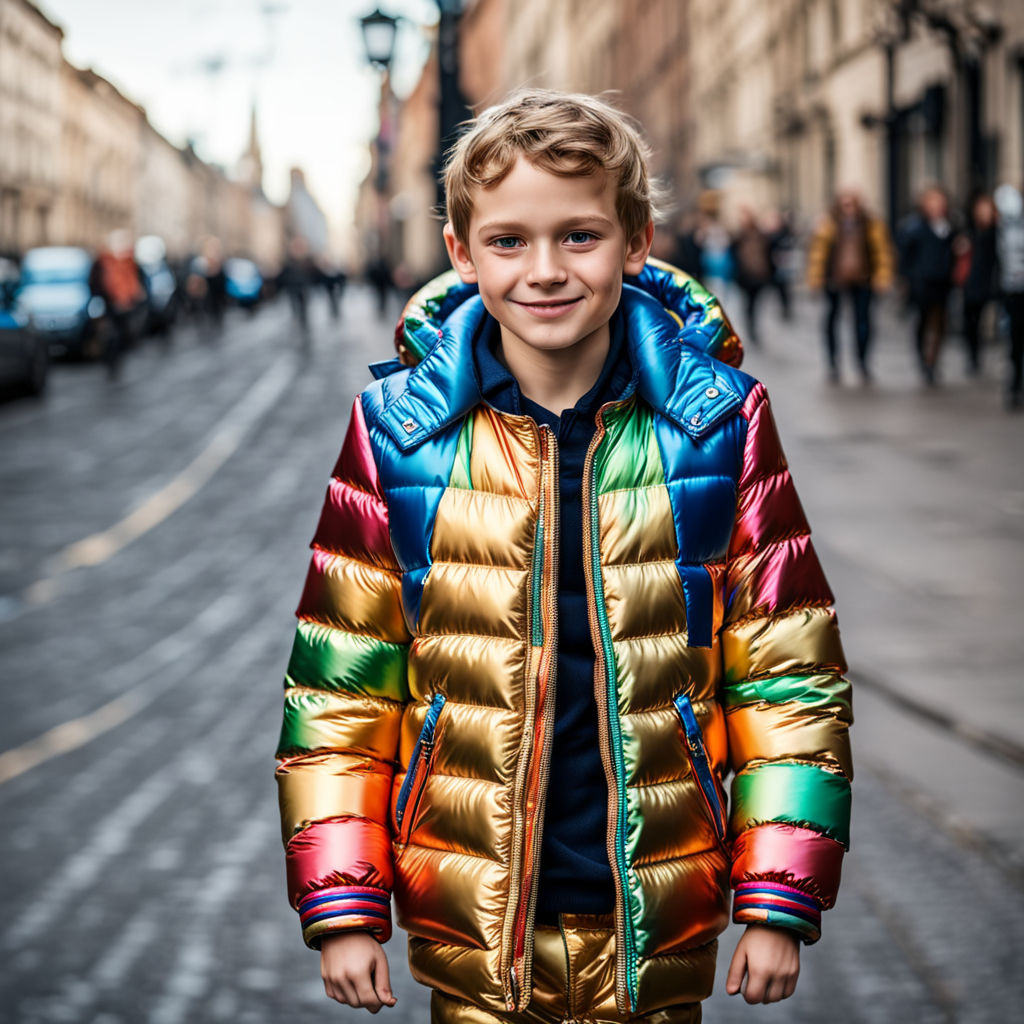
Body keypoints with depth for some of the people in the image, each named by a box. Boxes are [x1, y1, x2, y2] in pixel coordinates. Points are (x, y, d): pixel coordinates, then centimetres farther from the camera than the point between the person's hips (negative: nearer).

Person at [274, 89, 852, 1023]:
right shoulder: (394, 435, -4)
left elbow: (788, 676, 1)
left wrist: (780, 904, -2)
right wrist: (342, 908, -2)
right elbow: (338, 685, 1)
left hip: (662, 927, 0)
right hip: (465, 922, 0)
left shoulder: (724, 427, -4)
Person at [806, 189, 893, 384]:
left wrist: (882, 277, -2)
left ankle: (863, 363, 13)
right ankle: (833, 365, 14)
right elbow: (817, 250, -6)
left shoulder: (871, 224, 1)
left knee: (863, 318, 0)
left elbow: (882, 250, 4)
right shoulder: (828, 224, -4)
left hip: (861, 280, 1)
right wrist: (815, 278, -10)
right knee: (832, 318, 4)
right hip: (835, 279, -1)